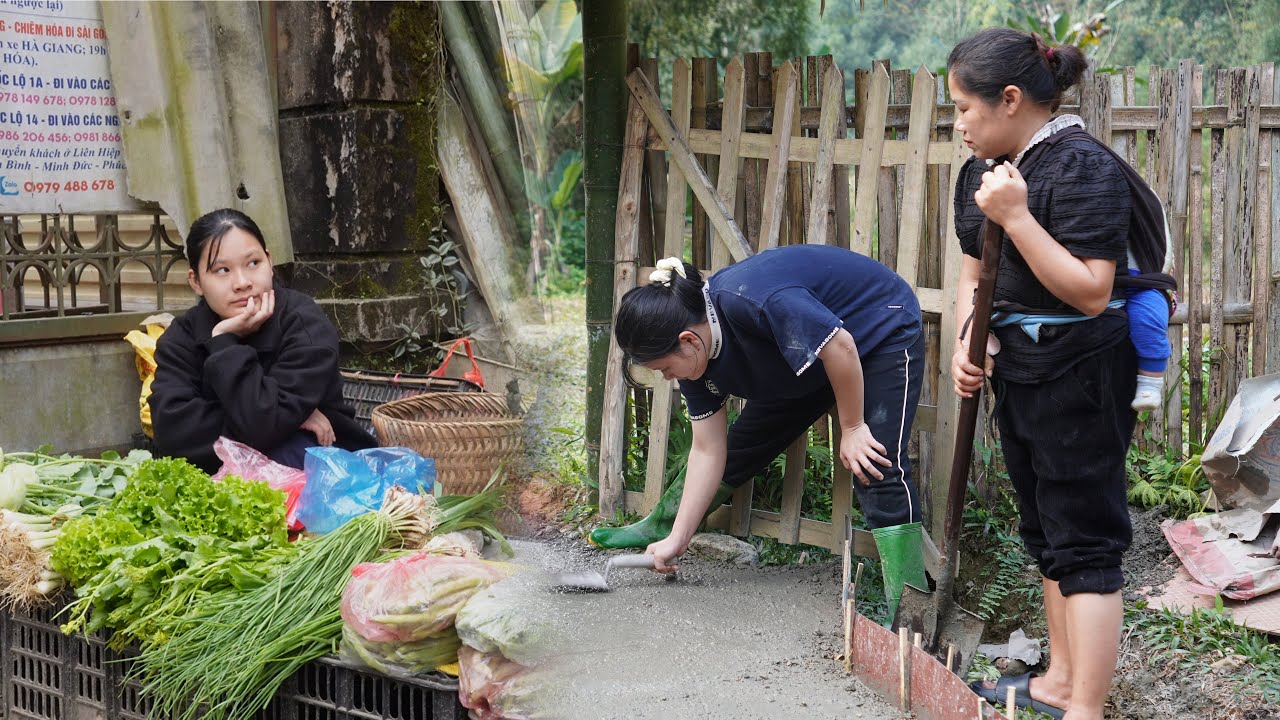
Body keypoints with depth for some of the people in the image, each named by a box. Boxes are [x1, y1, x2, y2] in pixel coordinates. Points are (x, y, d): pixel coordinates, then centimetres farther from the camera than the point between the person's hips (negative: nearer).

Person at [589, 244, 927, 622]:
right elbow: (708, 450, -7)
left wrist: (852, 428, -22)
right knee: (741, 446, 10)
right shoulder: (695, 352, -11)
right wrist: (676, 541, -7)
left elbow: (839, 345, -32)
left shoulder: (751, 300, -39)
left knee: (878, 470, -22)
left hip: (884, 333, -8)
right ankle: (660, 526, 30)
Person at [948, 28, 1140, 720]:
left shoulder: (1084, 168, -19)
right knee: (1046, 532, 18)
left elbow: (1091, 291, -24)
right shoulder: (983, 170, 7)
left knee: (1084, 543, -5)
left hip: (1078, 381, -9)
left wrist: (1016, 217, -29)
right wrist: (969, 340, -2)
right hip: (1019, 373, 9)